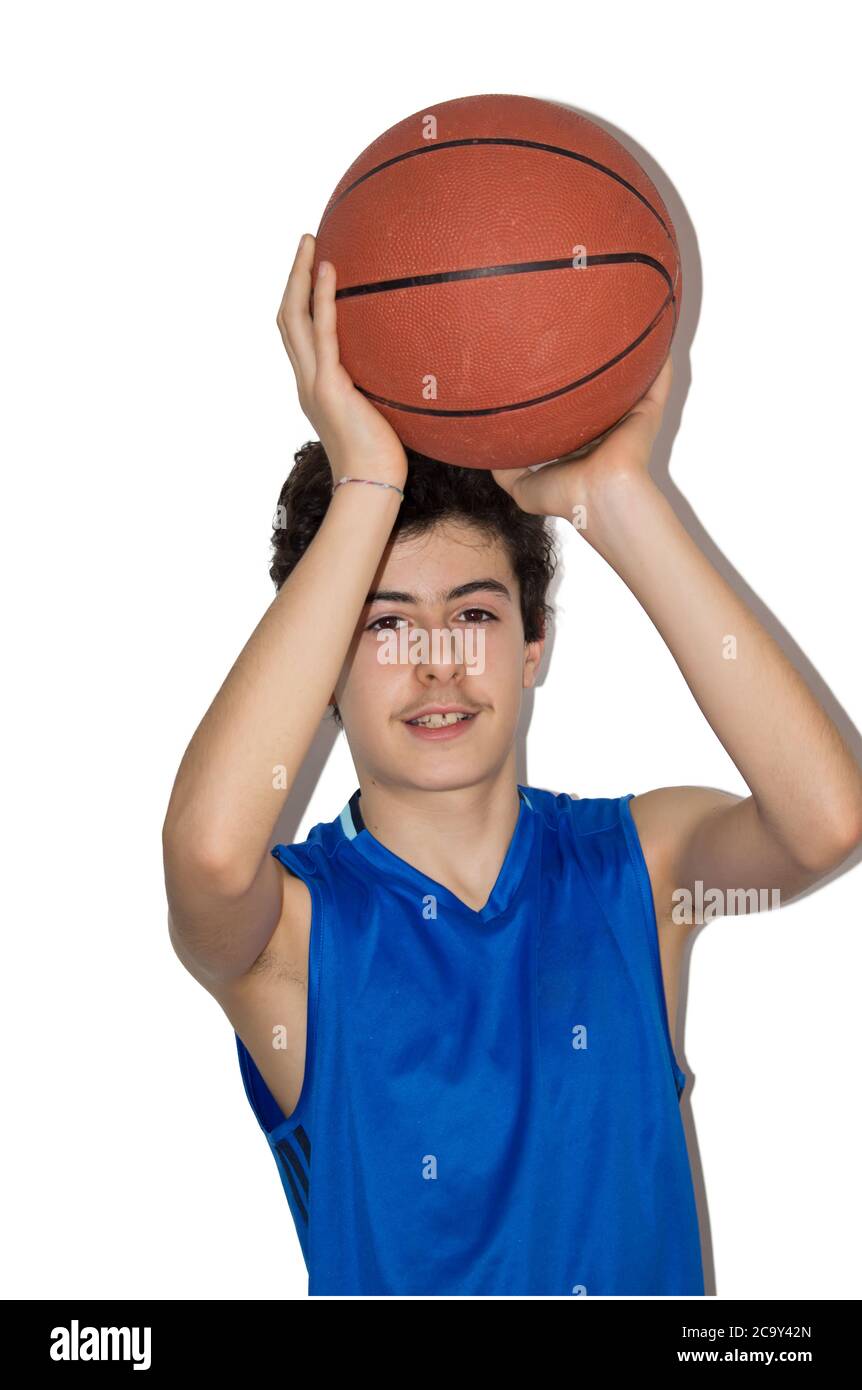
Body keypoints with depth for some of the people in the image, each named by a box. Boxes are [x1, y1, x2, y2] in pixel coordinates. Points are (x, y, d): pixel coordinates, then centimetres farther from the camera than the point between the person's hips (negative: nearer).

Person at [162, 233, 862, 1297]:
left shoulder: (640, 861, -2)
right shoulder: (285, 923, -7)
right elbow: (209, 848, -29)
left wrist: (616, 502, -19)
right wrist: (365, 490, -25)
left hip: (647, 1278, 2)